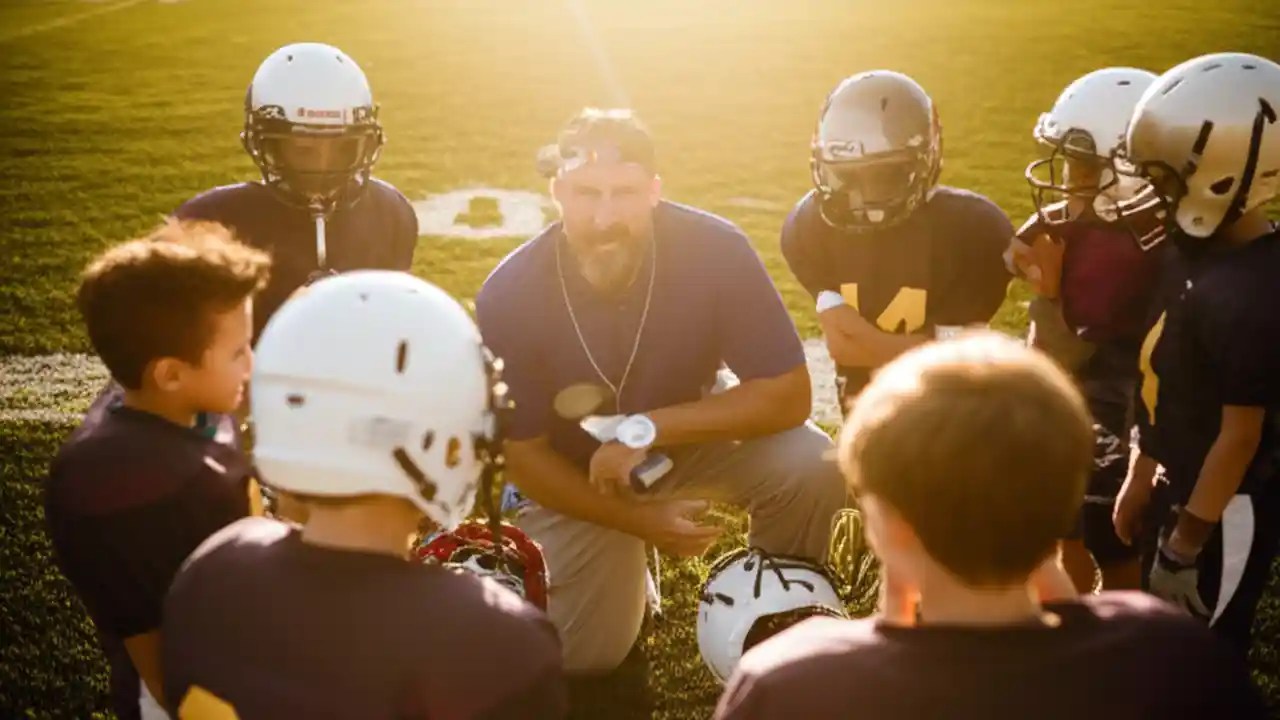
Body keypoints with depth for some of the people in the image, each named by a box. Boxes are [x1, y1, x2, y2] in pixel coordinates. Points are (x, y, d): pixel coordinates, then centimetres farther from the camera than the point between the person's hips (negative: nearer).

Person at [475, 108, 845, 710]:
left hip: (688, 436, 1)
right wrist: (637, 520, -20)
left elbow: (788, 396, -25)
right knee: (579, 658, -5)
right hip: (573, 476, 0)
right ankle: (621, 581, 28)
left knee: (810, 468, -26)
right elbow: (523, 454, -14)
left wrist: (645, 429, -32)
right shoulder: (510, 295, -26)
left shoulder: (714, 252, -28)